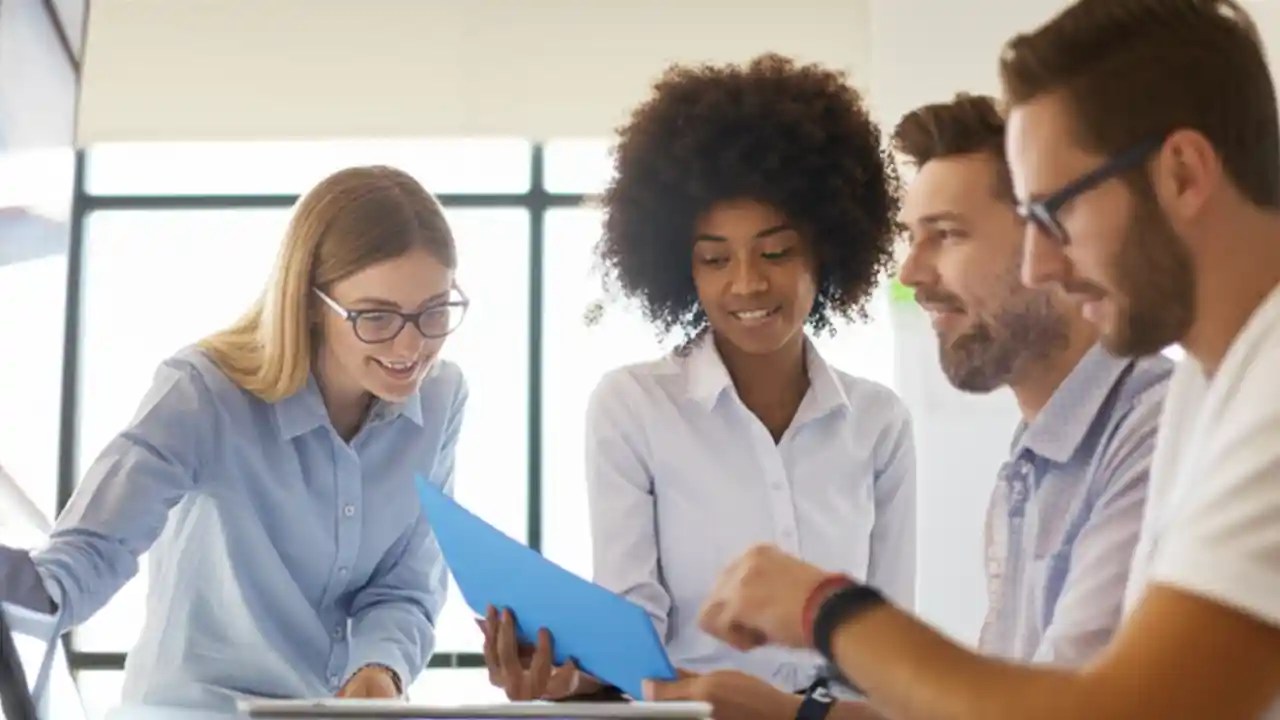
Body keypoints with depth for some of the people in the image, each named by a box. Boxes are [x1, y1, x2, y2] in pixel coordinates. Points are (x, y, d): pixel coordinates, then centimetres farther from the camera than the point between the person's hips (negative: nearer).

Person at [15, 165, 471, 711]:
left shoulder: (440, 400, -4)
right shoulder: (205, 395, -17)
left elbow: (406, 589, -2)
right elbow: (92, 549, -25)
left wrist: (380, 674, -22)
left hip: (349, 712, 3)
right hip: (197, 706, -2)